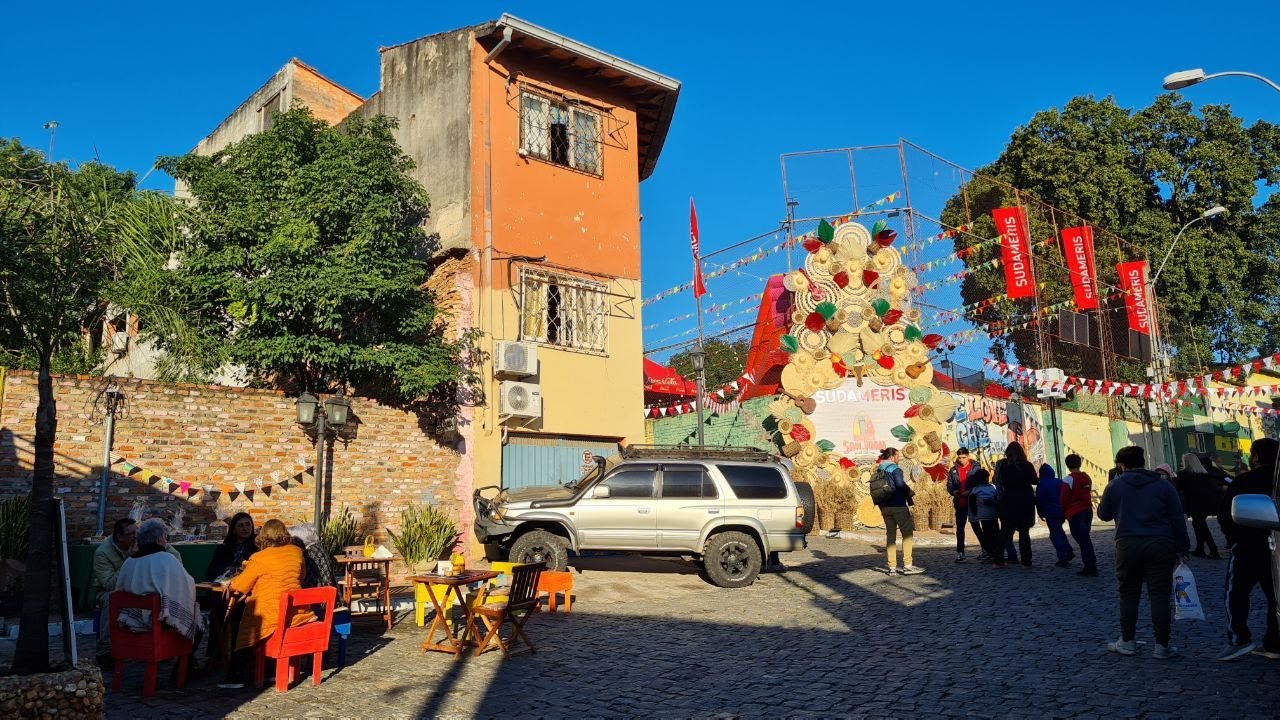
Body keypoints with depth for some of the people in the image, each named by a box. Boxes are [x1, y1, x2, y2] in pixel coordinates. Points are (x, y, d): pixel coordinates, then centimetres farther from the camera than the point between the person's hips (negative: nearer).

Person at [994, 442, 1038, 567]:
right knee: (1024, 533, 6)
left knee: (1006, 532, 8)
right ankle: (1026, 561, 4)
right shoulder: (1027, 465, -5)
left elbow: (997, 482, -3)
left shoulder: (1001, 464, -3)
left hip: (1008, 502, 0)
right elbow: (1035, 481, 1)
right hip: (1025, 501, 0)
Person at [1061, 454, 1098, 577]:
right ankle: (1091, 565, 21)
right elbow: (1089, 494, 13)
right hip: (1088, 510, 7)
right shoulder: (1087, 478, 7)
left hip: (1075, 513, -7)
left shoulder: (1068, 480, -14)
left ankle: (1091, 568, -6)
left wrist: (1063, 513, 3)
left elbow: (1064, 499, -10)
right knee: (1085, 538, 17)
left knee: (1083, 540, -5)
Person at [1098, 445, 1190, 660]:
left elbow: (1103, 514, 11)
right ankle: (1162, 645, 5)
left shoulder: (1115, 485, 2)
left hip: (1128, 545, -1)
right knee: (1160, 595, 3)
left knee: (1128, 594, 10)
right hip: (1160, 545, 1)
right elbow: (1177, 519, 3)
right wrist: (1183, 548, 7)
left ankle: (1127, 641, 15)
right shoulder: (1163, 485, 5)